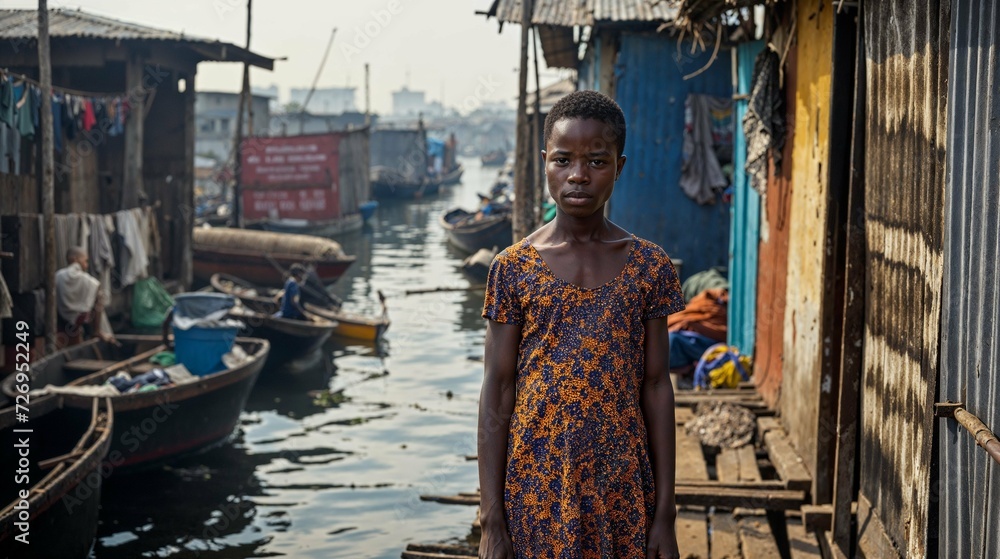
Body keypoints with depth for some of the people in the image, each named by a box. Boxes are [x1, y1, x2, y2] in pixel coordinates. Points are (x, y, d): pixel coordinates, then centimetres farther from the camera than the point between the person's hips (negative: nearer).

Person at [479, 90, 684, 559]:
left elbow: (656, 388, 2)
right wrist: (491, 519, -5)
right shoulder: (513, 268, -3)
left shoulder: (649, 267, 0)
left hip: (620, 486, 1)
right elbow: (497, 393, -3)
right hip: (535, 485, -1)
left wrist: (665, 512, 0)